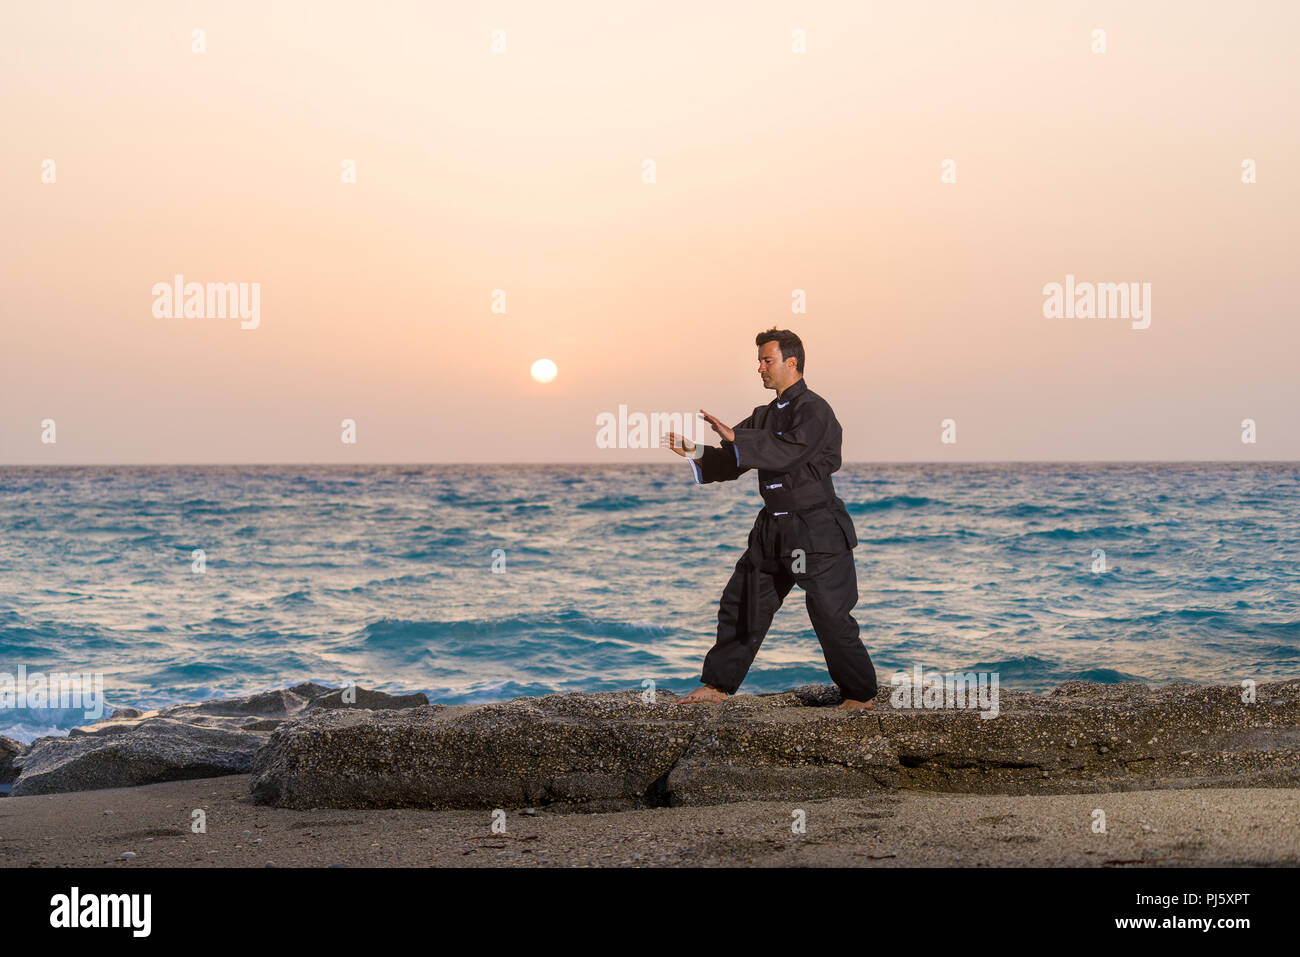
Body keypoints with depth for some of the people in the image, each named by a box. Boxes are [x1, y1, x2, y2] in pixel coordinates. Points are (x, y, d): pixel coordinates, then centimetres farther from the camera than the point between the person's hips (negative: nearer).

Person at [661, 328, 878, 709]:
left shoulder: (814, 410, -13)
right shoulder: (766, 414, 14)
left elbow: (787, 451, -28)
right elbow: (734, 462, 15)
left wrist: (734, 435, -28)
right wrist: (694, 453, -1)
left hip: (816, 530, -8)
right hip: (774, 529, 8)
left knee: (830, 615, -6)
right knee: (742, 603, 9)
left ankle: (861, 696, 6)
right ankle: (718, 685, 18)